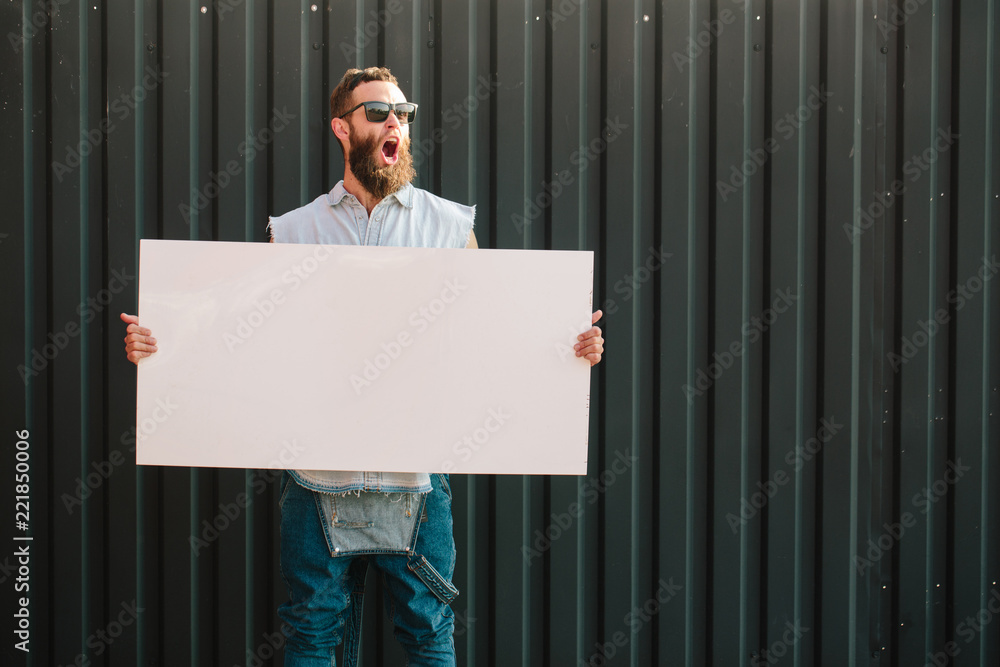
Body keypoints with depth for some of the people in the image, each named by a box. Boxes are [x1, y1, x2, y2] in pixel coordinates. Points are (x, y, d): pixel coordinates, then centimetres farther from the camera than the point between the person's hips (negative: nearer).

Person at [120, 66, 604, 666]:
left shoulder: (451, 226, 6)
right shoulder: (293, 233, 7)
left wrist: (573, 347, -8)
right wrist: (162, 345, -6)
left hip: (415, 478, 0)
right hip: (319, 476, 1)